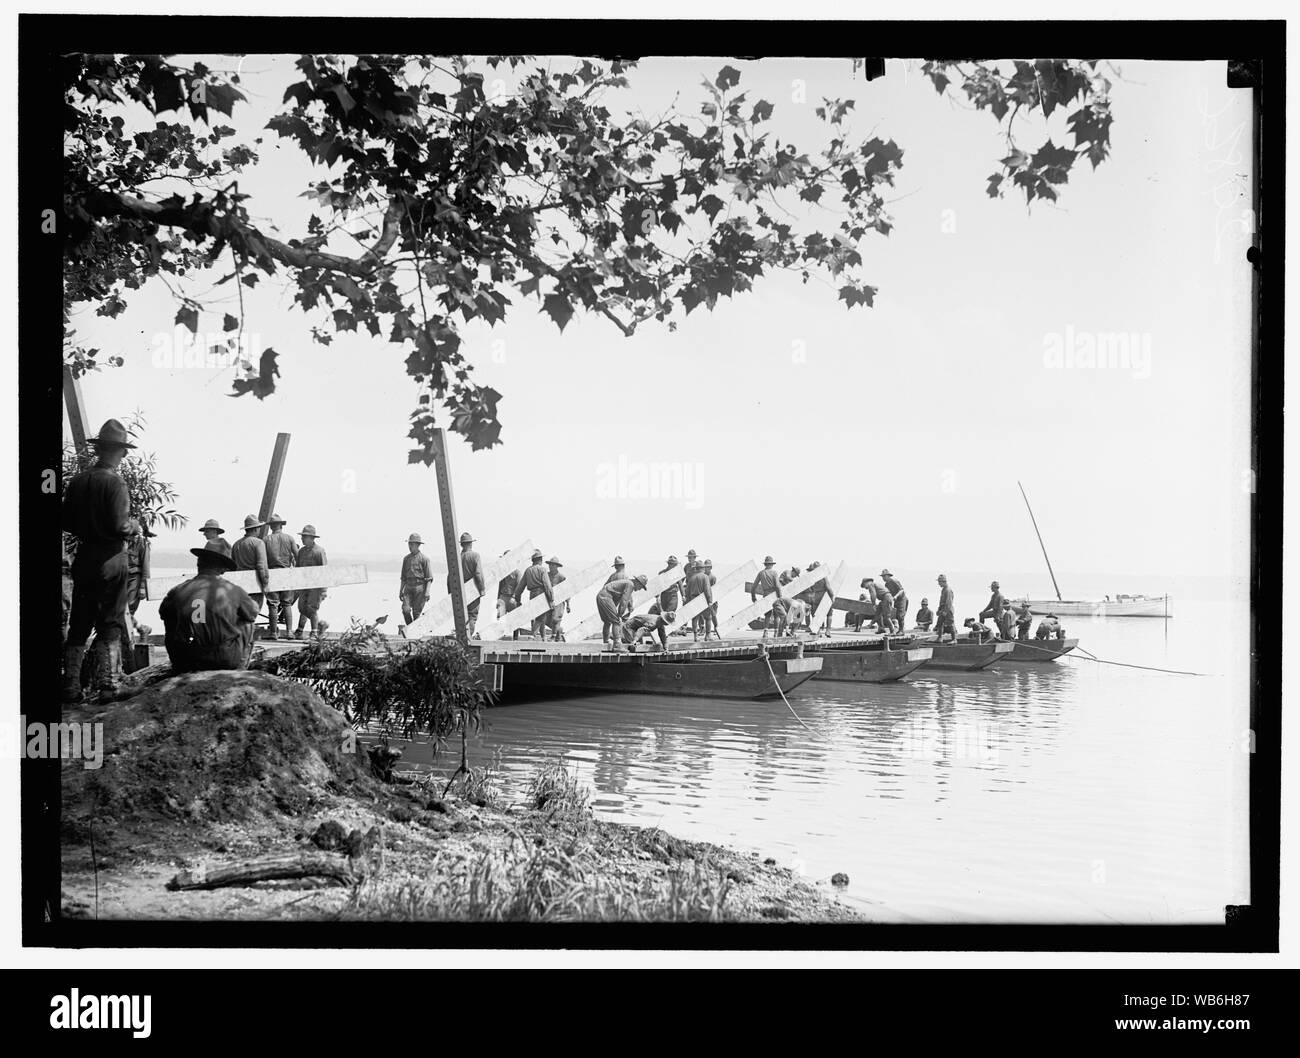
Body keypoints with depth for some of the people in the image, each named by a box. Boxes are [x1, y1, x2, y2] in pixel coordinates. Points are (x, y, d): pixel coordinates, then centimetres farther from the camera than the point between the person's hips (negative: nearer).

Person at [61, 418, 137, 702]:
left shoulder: (77, 481, 3)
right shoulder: (115, 483, -14)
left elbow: (66, 522, 6)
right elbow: (120, 526, -19)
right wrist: (130, 530, 1)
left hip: (84, 558, 5)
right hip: (111, 559, -5)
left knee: (78, 625, 11)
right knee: (111, 624, 2)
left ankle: (71, 687, 12)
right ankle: (107, 685, -1)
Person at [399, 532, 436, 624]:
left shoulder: (424, 558, -4)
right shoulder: (406, 558, 13)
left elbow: (429, 578, -7)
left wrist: (427, 592, -14)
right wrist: (401, 590, 15)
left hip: (420, 587, -4)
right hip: (408, 587, 4)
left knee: (416, 612, -4)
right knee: (406, 609, -10)